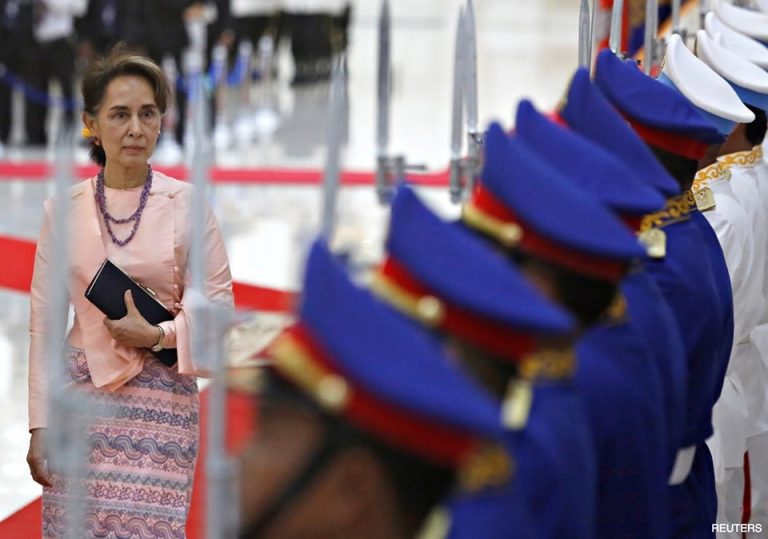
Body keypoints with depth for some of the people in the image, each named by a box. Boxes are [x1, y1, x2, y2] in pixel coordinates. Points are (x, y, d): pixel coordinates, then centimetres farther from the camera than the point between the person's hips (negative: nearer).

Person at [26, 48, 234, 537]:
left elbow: (218, 305, 3)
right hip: (82, 395, 2)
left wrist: (158, 335, -14)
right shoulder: (64, 209, 4)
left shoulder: (187, 204, -1)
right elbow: (44, 322, 6)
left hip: (162, 397, -2)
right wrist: (40, 426, 3)